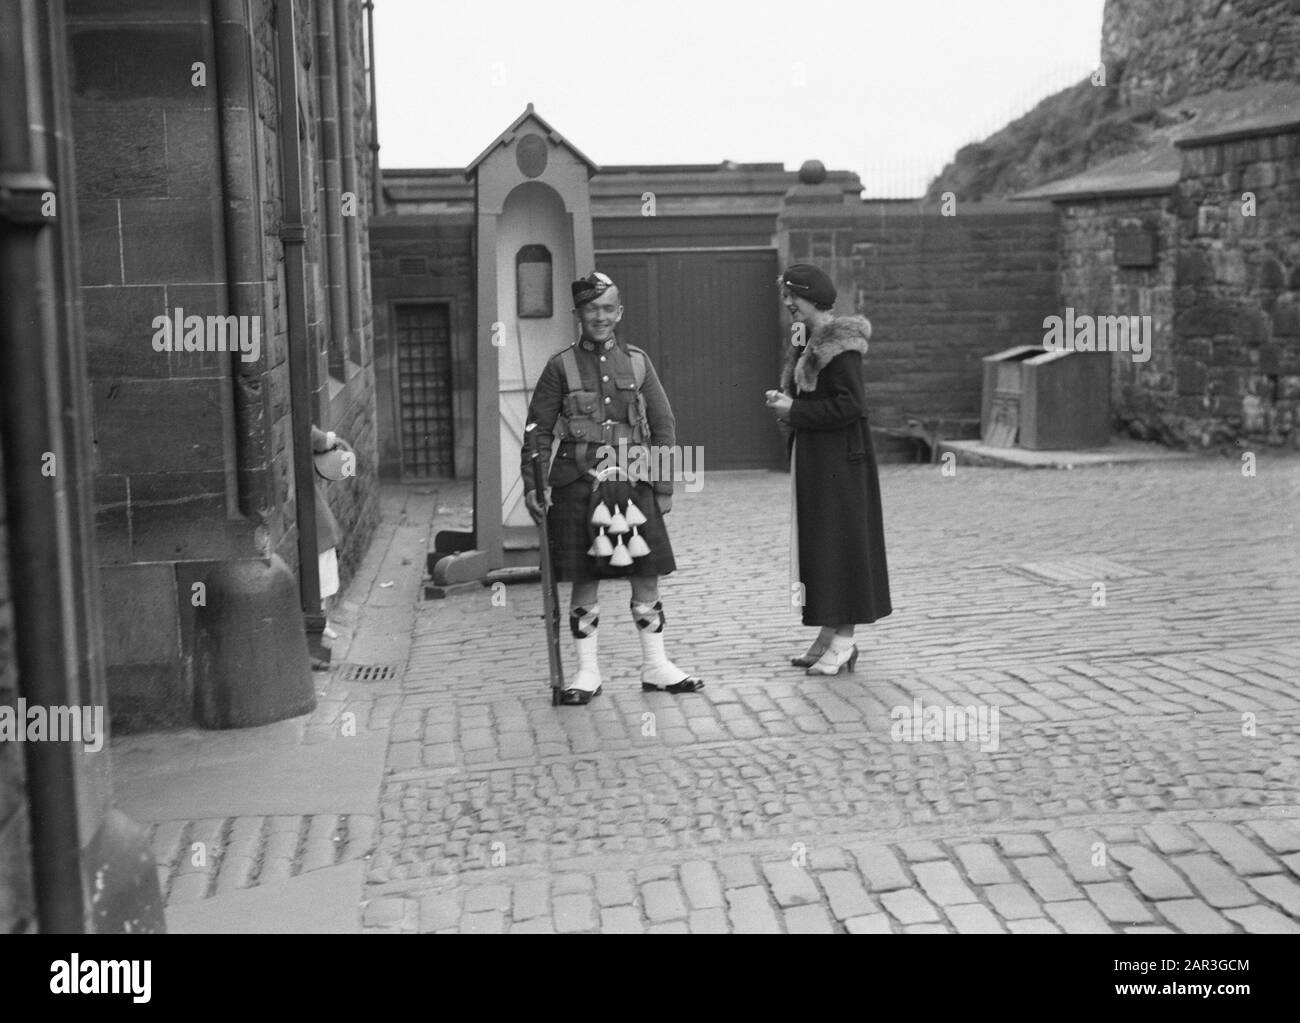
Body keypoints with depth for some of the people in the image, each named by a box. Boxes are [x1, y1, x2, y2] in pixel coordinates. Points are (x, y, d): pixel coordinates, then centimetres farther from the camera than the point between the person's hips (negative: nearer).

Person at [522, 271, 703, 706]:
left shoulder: (637, 361, 7)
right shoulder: (561, 366, 1)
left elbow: (664, 425, 9)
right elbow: (539, 430, 2)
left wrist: (664, 485, 4)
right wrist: (532, 485, -6)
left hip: (633, 483, 2)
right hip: (578, 485, -2)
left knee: (647, 573, 5)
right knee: (584, 579, 3)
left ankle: (655, 665, 19)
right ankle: (587, 671, 15)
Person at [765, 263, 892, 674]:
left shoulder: (839, 344, -15)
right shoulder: (807, 340, 13)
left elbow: (849, 405, -21)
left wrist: (794, 411, -16)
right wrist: (785, 401, 3)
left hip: (839, 459, -9)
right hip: (811, 458, 10)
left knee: (841, 542, -4)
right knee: (815, 542, 11)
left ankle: (843, 640, 2)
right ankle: (829, 633, 18)